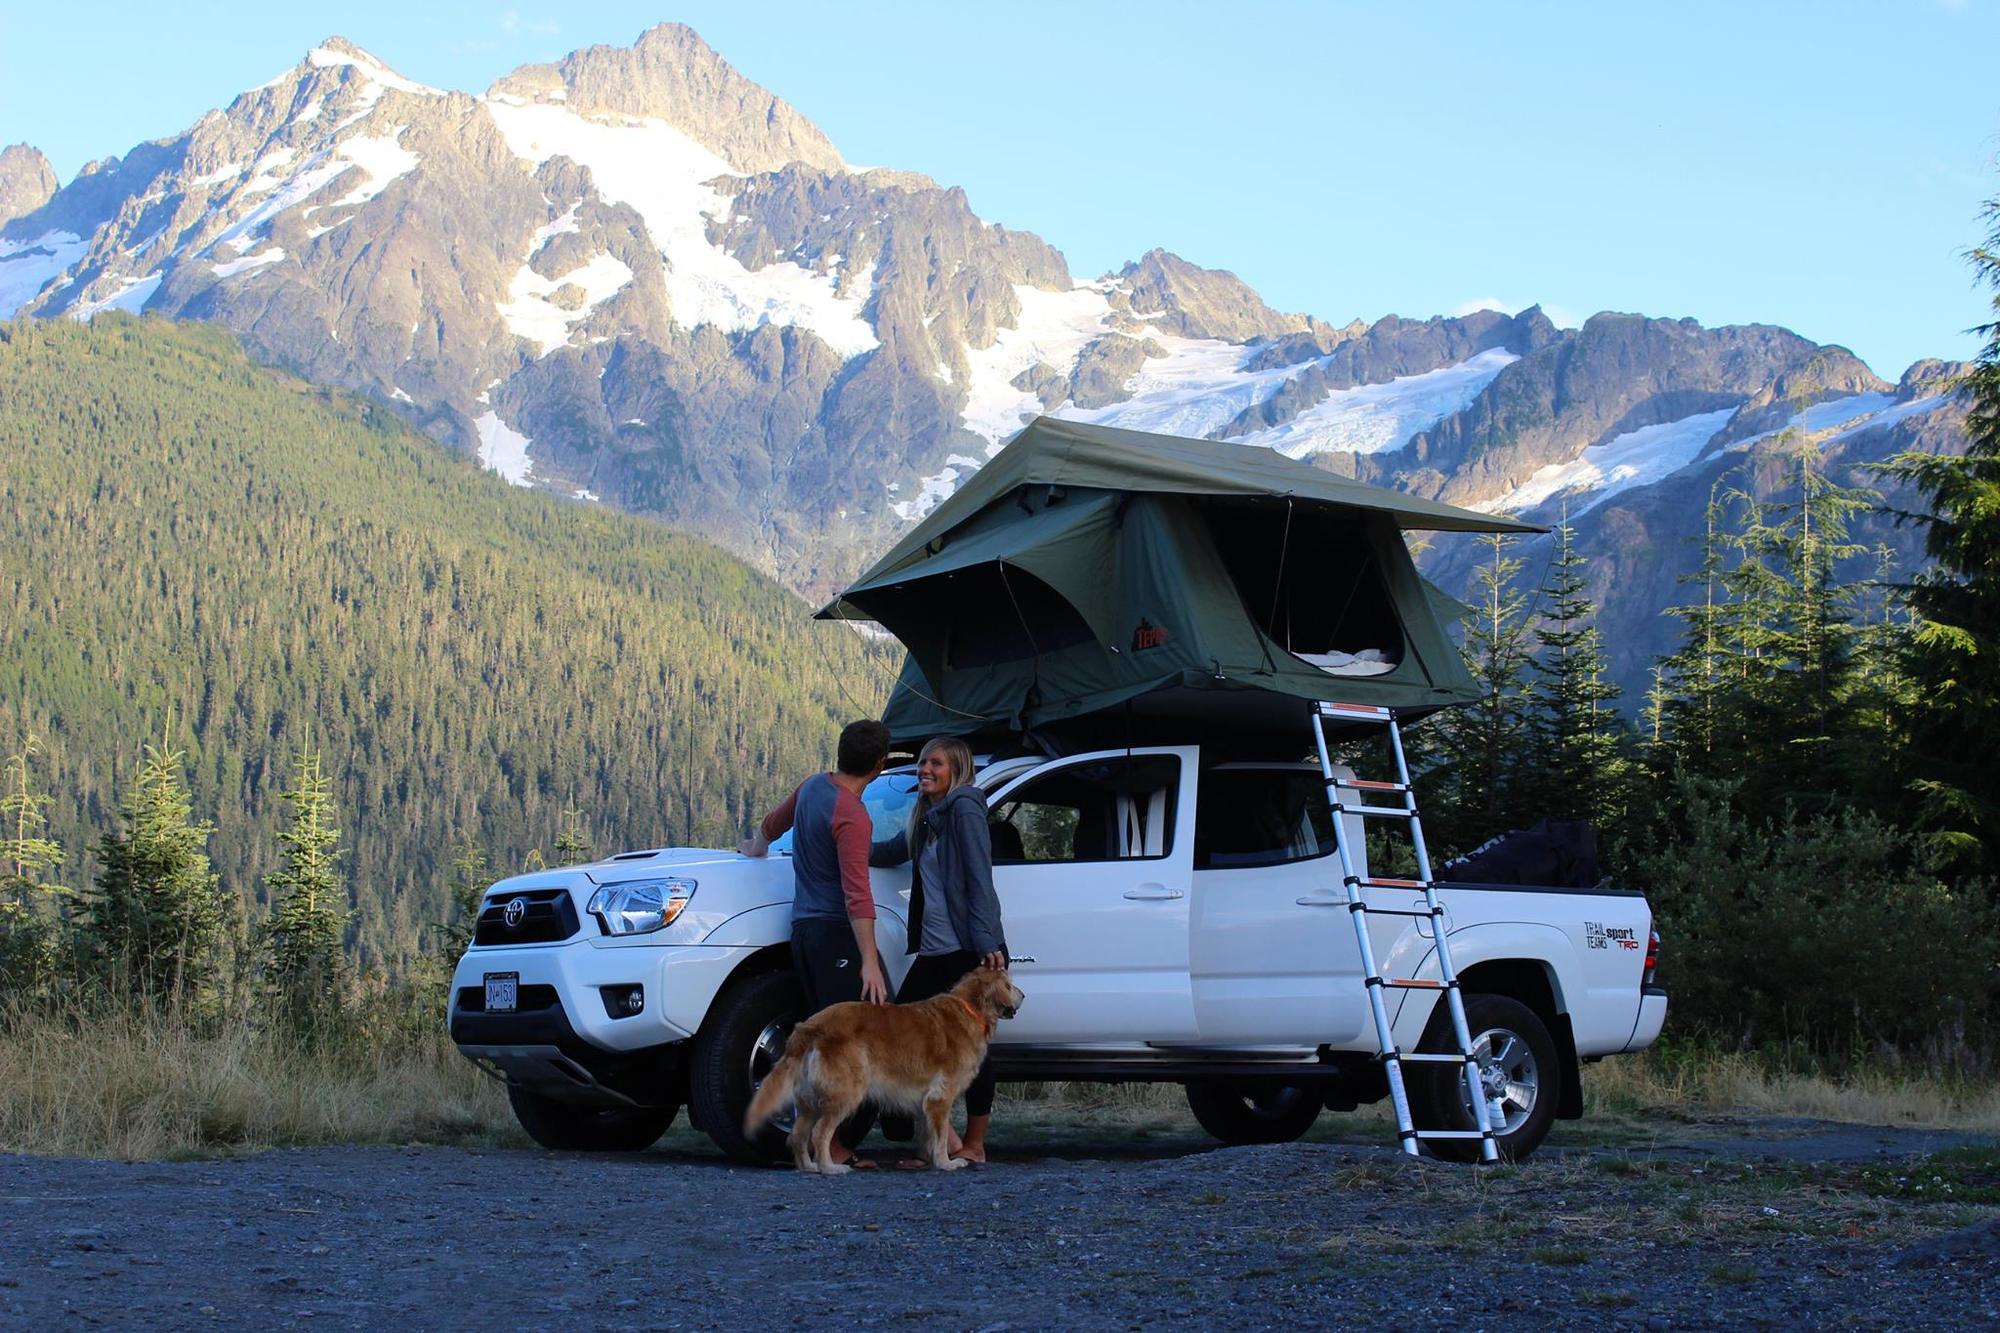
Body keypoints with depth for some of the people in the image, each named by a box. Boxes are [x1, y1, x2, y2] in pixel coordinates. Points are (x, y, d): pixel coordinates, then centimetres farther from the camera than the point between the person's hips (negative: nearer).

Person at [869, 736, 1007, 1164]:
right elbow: (891, 851, 35)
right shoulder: (926, 819, 18)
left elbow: (979, 880, -13)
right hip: (934, 952, 9)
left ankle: (974, 1144, 7)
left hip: (970, 951, -9)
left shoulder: (965, 808, -6)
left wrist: (987, 942, -20)